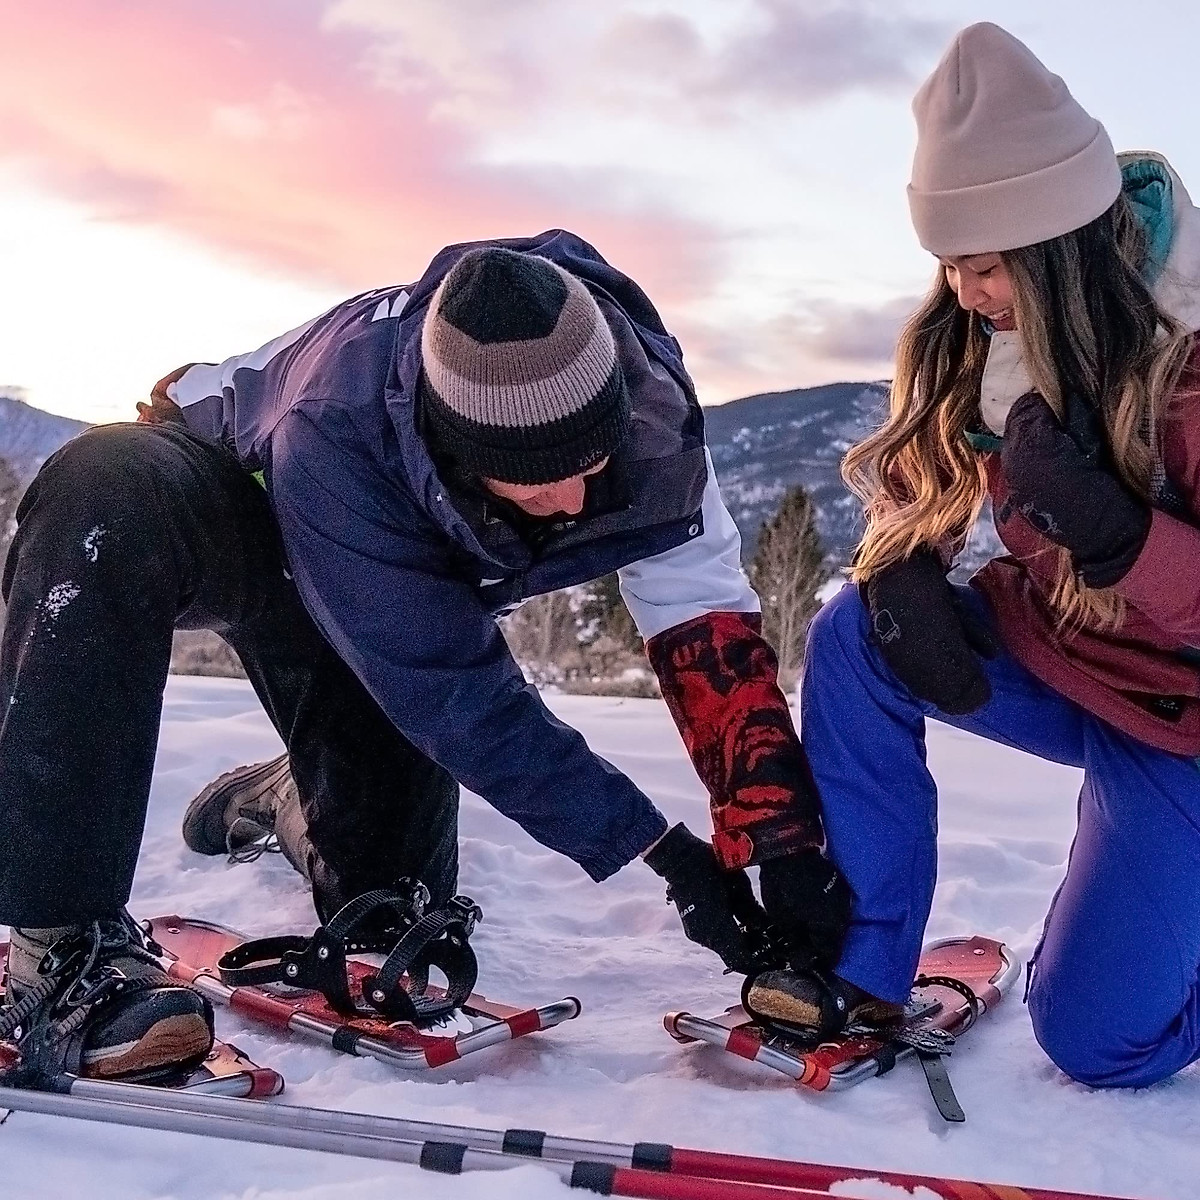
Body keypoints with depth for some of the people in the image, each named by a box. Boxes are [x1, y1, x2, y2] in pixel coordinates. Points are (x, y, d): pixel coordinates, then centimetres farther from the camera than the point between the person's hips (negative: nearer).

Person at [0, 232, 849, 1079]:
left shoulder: (643, 400, -31)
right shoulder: (335, 439, -42)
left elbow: (707, 627, -28)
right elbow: (450, 691, -38)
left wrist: (784, 844, -37)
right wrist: (662, 850, -36)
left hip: (417, 590, 4)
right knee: (110, 502, -42)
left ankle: (283, 799, 36)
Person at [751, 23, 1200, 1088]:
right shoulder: (979, 338, -8)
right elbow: (916, 487, 0)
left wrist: (1113, 533, -42)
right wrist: (900, 578, -22)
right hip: (1049, 661, 5)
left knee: (1096, 1039, -8)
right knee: (852, 637, -22)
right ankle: (859, 966, -10)